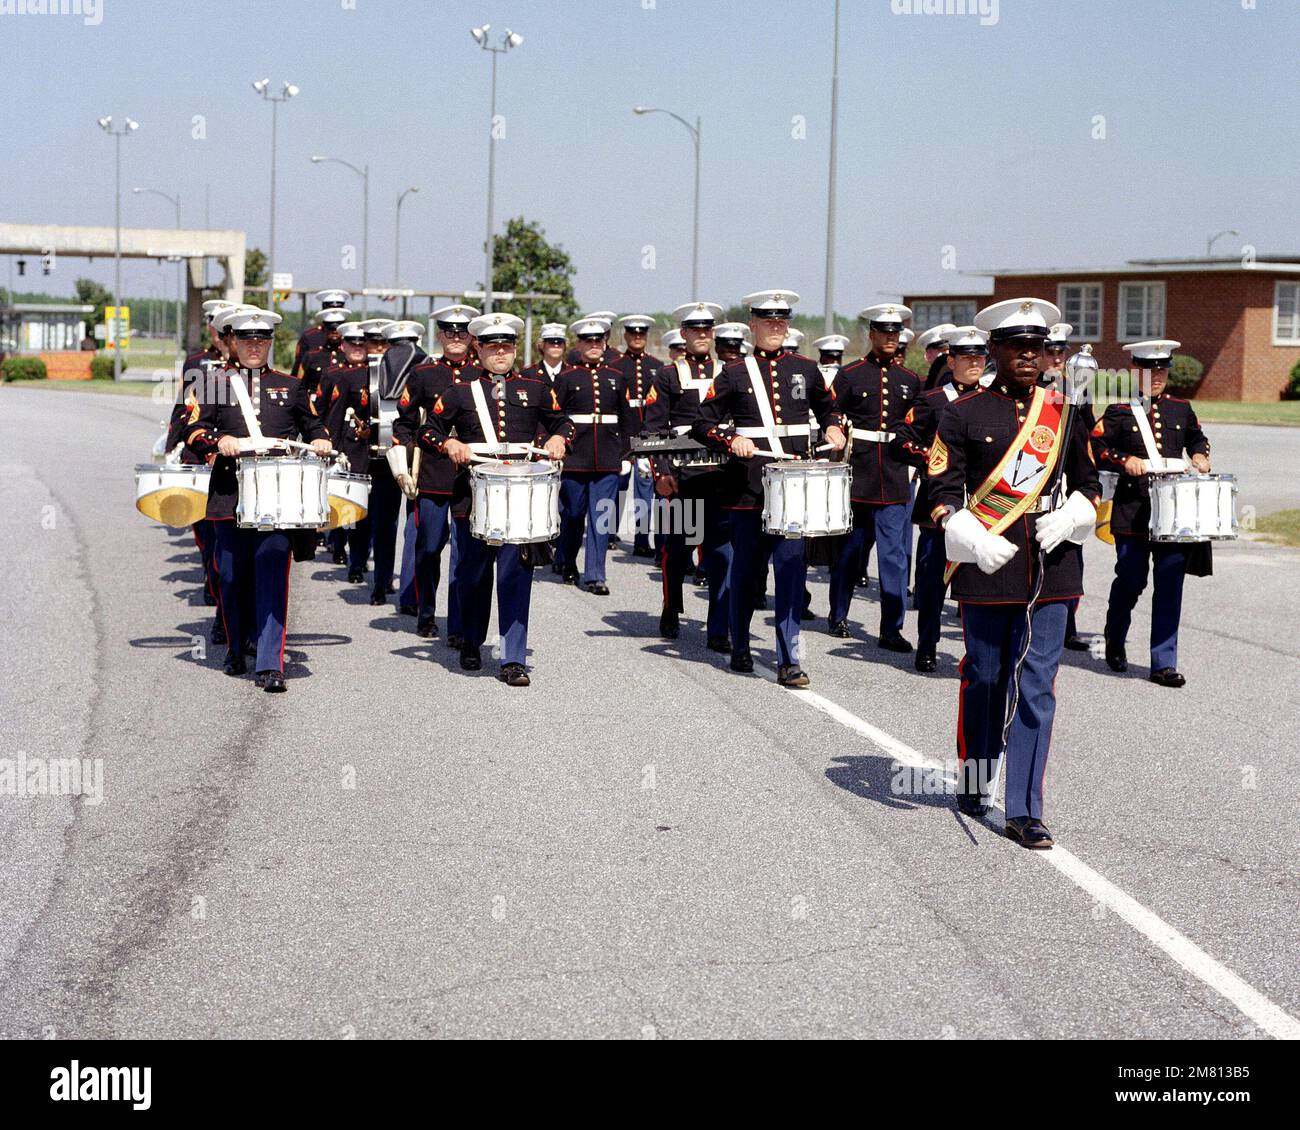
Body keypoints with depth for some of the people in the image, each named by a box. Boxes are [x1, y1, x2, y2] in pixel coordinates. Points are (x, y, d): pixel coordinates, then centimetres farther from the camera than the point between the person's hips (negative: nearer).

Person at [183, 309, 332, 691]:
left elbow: (312, 426, 24)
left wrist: (319, 441, 1)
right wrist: (219, 441, -16)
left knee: (272, 576, -9)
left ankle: (271, 664, -11)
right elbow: (194, 432, 4)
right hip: (231, 497, 0)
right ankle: (236, 651, 29)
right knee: (233, 577, 8)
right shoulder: (217, 383, 10)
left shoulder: (290, 385, 15)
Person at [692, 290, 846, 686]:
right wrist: (731, 440, -13)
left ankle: (788, 660, -3)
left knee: (792, 570, -5)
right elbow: (702, 423, 4)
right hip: (749, 488, -1)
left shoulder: (805, 369, 11)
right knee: (746, 568, 8)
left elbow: (828, 408, 26)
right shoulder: (734, 375, 3)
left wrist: (834, 429, 4)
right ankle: (740, 649, 25)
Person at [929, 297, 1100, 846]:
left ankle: (1024, 811, 2)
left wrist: (1067, 520, -3)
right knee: (984, 678, 12)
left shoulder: (1064, 411, 8)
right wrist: (976, 544, -15)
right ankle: (973, 783, 33)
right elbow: (943, 490, -2)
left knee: (1037, 687, -1)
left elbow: (1088, 483, 17)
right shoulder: (964, 413, 0)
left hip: (1050, 568, 2)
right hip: (987, 565, -2)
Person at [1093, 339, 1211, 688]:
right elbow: (1095, 446, -3)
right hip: (1133, 511, -3)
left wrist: (1199, 456, 7)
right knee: (1131, 579, 0)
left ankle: (1164, 663, 3)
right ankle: (1114, 640, 30)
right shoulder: (1120, 411, 1)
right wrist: (1124, 460, -17)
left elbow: (1197, 438, 28)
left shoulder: (1181, 409, 13)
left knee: (1170, 585, -1)